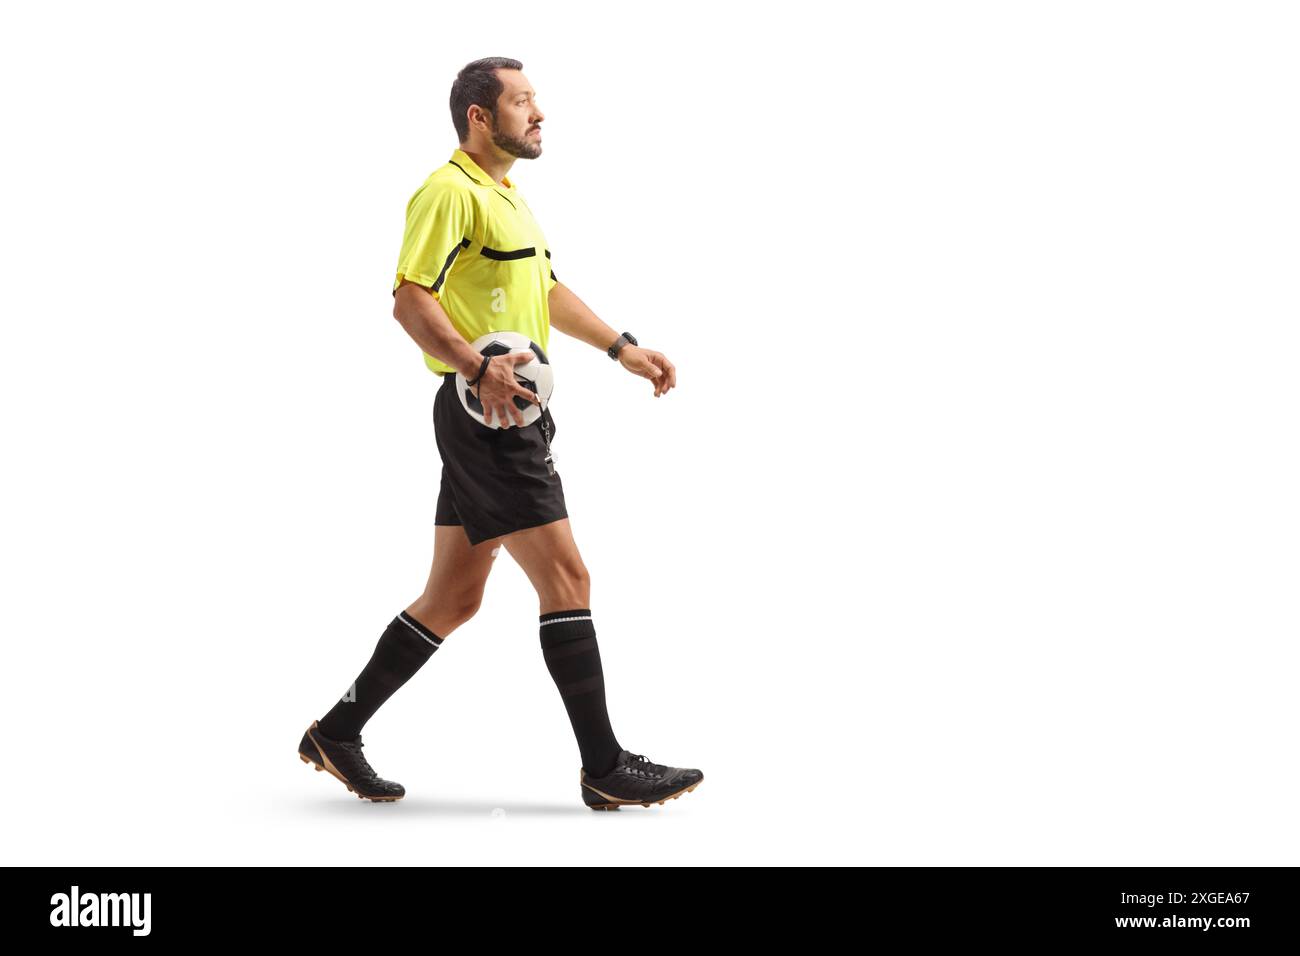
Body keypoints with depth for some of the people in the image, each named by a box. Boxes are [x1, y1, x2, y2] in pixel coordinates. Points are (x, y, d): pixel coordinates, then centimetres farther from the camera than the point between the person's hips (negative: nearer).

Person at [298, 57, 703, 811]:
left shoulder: (508, 194, 21)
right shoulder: (451, 191, -11)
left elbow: (548, 290, 31)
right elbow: (411, 298, -20)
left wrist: (622, 347, 25)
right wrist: (478, 368, -32)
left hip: (516, 412, 10)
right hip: (486, 417, -10)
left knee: (454, 598, 12)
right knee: (566, 578, -9)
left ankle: (339, 732, 20)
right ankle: (606, 769, -3)